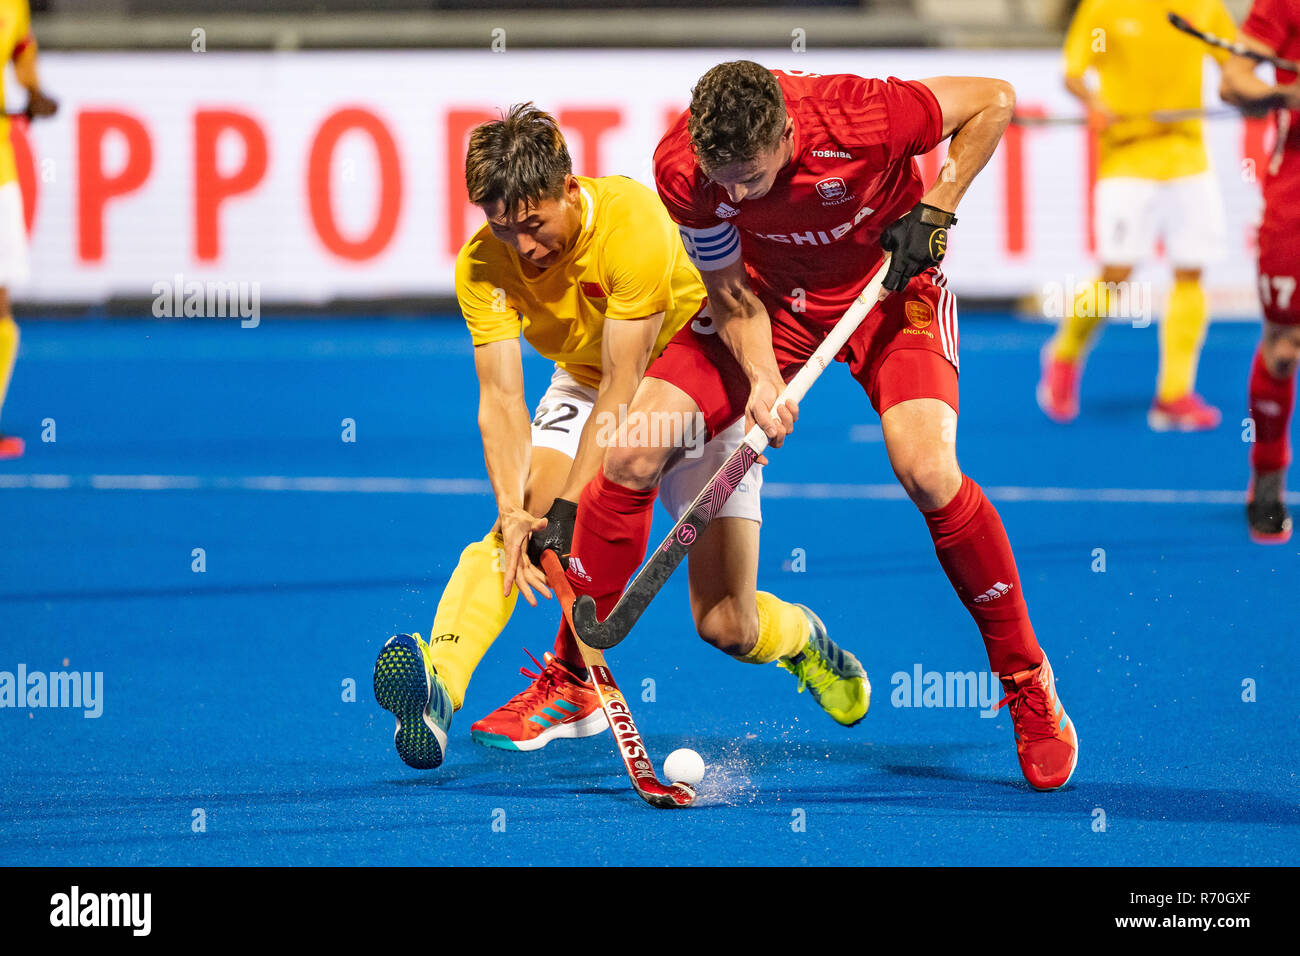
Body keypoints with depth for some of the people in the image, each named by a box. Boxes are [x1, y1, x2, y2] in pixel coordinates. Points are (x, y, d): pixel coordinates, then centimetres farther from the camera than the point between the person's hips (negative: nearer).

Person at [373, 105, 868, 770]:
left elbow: (622, 385, -33)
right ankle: (440, 679, -44)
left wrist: (569, 506, -39)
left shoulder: (634, 223, -33)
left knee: (725, 626, -9)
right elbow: (501, 397, -22)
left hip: (693, 382, -3)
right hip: (586, 387, 3)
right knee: (511, 531, -28)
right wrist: (514, 510, -39)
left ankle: (799, 637, 25)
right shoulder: (483, 265, -19)